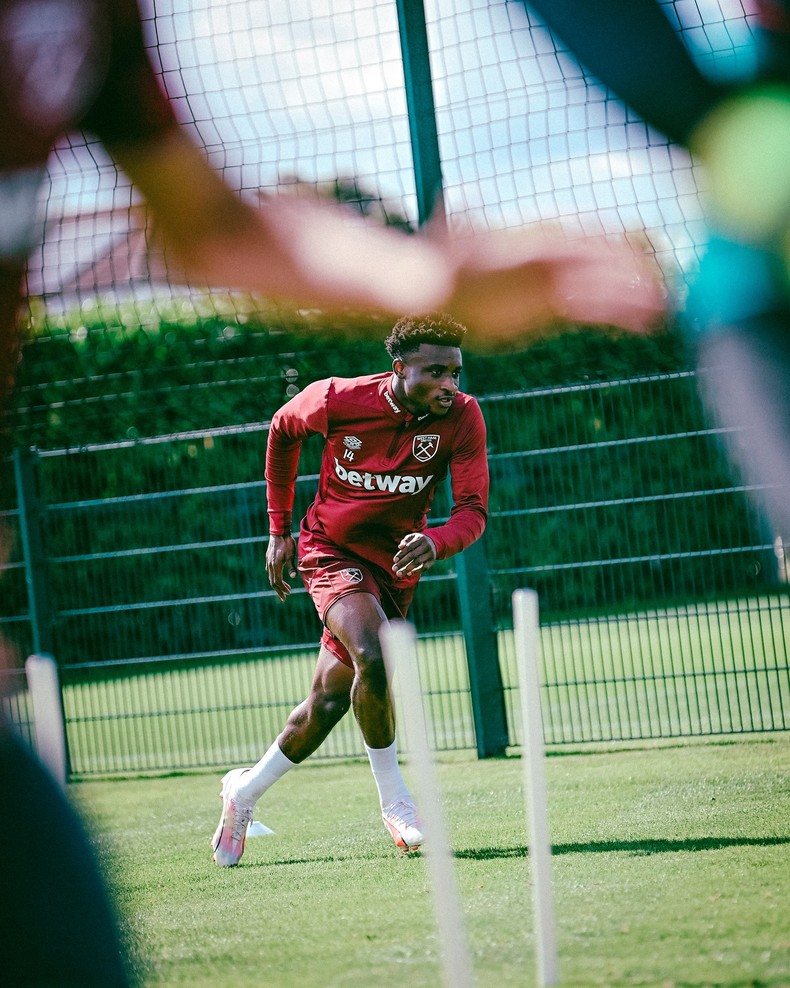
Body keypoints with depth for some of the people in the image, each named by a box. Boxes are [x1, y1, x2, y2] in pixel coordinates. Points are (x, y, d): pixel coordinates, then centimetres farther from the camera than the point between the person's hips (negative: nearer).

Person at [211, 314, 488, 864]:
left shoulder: (462, 417, -18)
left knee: (329, 702, 9)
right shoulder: (338, 400, -20)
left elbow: (473, 510, -20)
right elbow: (283, 430, 2)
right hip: (331, 551, -3)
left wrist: (434, 543, -43)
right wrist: (279, 529, 5)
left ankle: (246, 791, 32)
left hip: (395, 568, 3)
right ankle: (394, 800, -13)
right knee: (373, 657, -30)